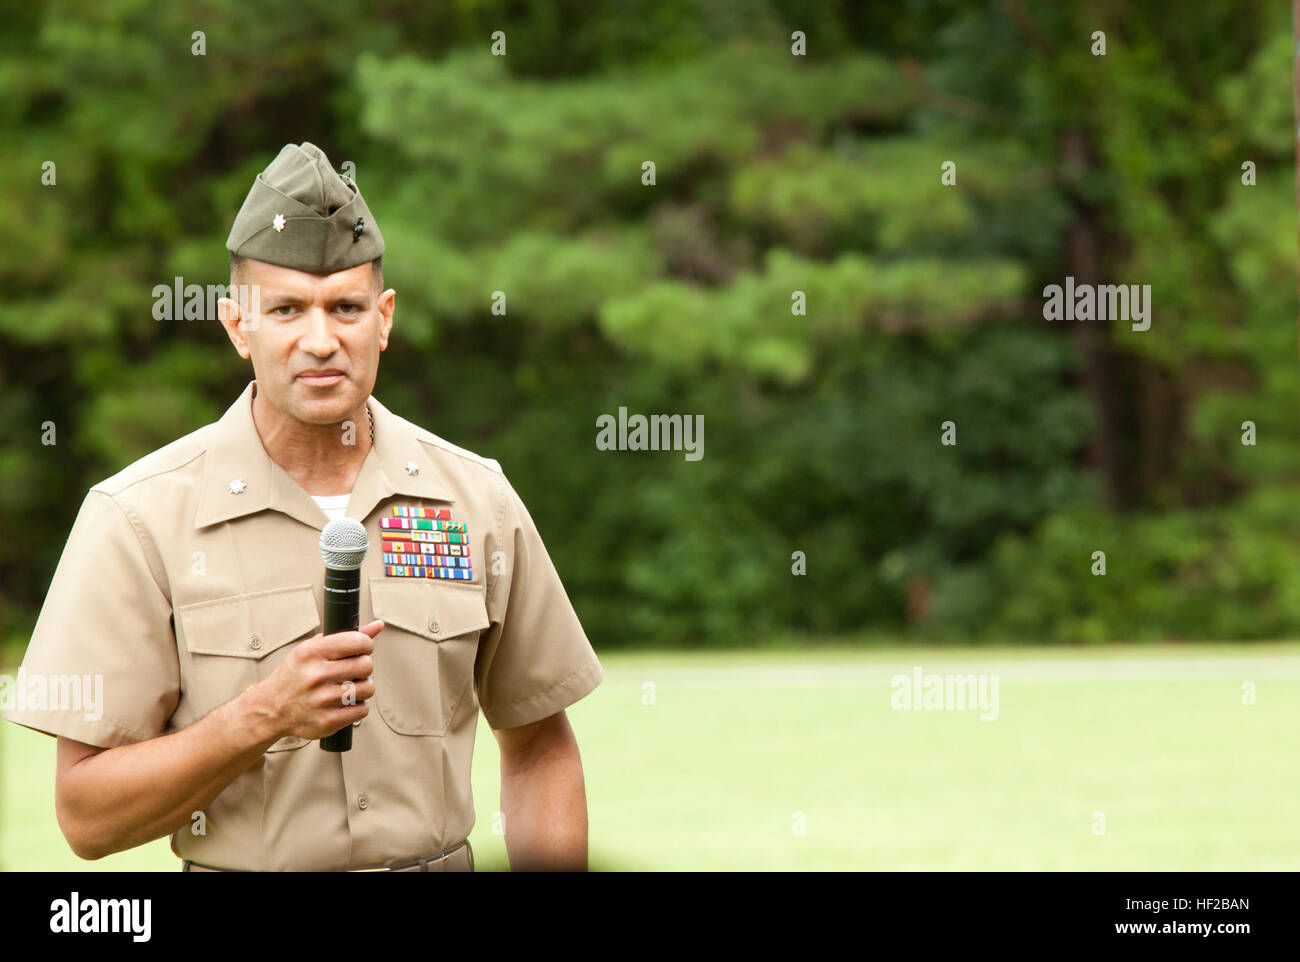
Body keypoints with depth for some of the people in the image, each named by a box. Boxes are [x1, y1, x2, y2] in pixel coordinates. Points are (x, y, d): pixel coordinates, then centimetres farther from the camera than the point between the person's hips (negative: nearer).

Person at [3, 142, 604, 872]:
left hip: (440, 862, 2)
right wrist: (265, 714, -18)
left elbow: (540, 747, 15)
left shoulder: (479, 498, 6)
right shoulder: (139, 517, -4)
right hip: (242, 871, -2)